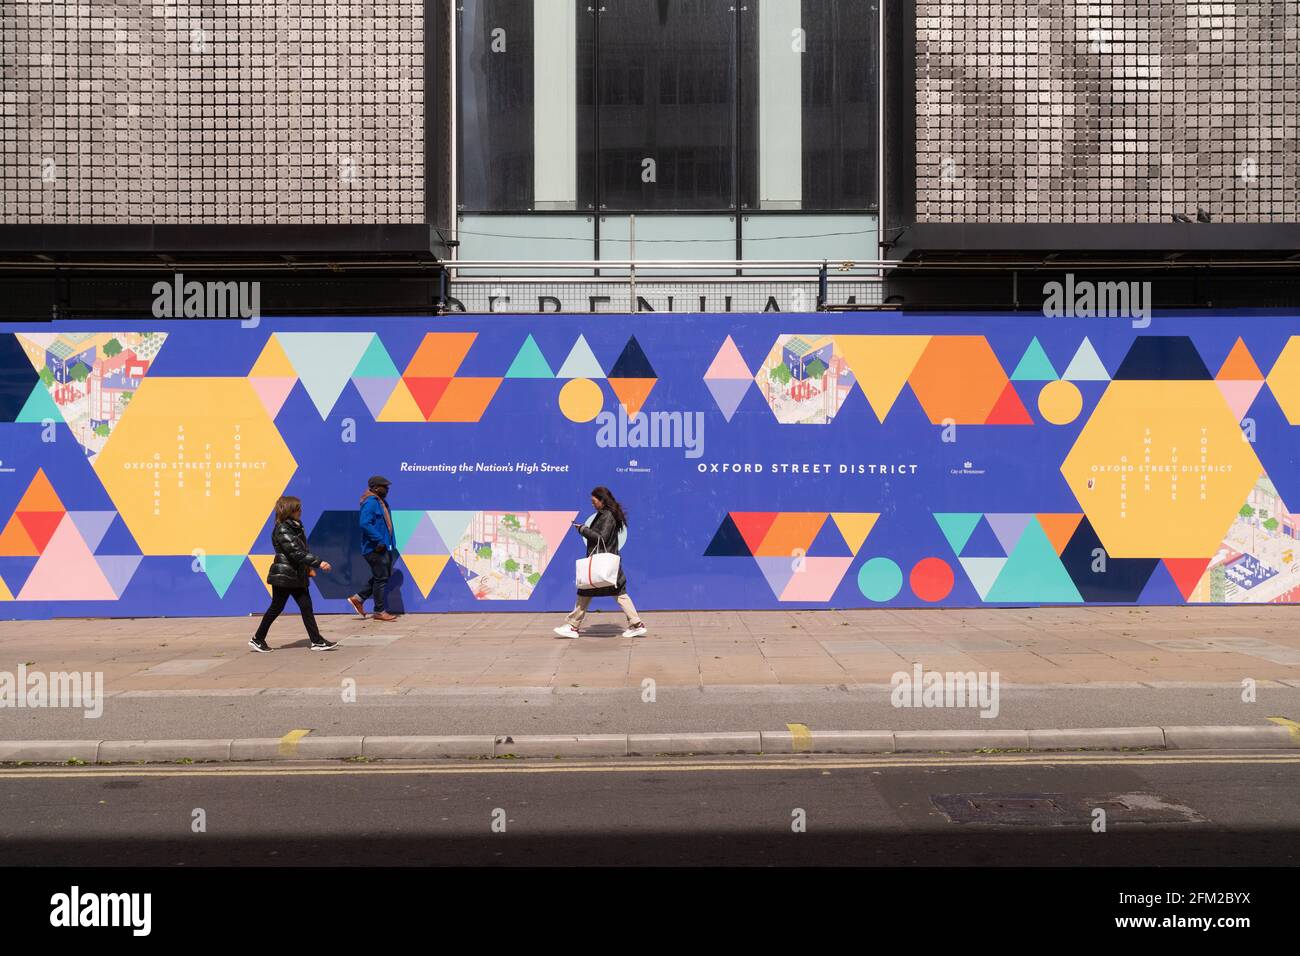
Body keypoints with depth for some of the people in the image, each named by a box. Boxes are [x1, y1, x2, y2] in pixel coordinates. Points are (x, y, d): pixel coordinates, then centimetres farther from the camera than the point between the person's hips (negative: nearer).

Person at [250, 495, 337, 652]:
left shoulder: (296, 527, 11)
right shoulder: (282, 530, -16)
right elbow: (296, 551, -25)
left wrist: (308, 567, 12)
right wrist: (318, 562, -29)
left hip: (297, 576, 8)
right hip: (283, 576, -8)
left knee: (306, 607, 3)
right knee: (276, 608, 3)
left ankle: (317, 641, 2)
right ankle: (258, 639, 17)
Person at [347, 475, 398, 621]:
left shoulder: (381, 502, 14)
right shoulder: (370, 503, -17)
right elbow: (365, 524, -27)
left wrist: (390, 542, 15)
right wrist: (379, 540, -24)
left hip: (384, 547, 10)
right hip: (375, 548, -10)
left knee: (384, 576, 15)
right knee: (381, 578, -3)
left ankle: (358, 598, 23)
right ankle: (379, 612, 8)